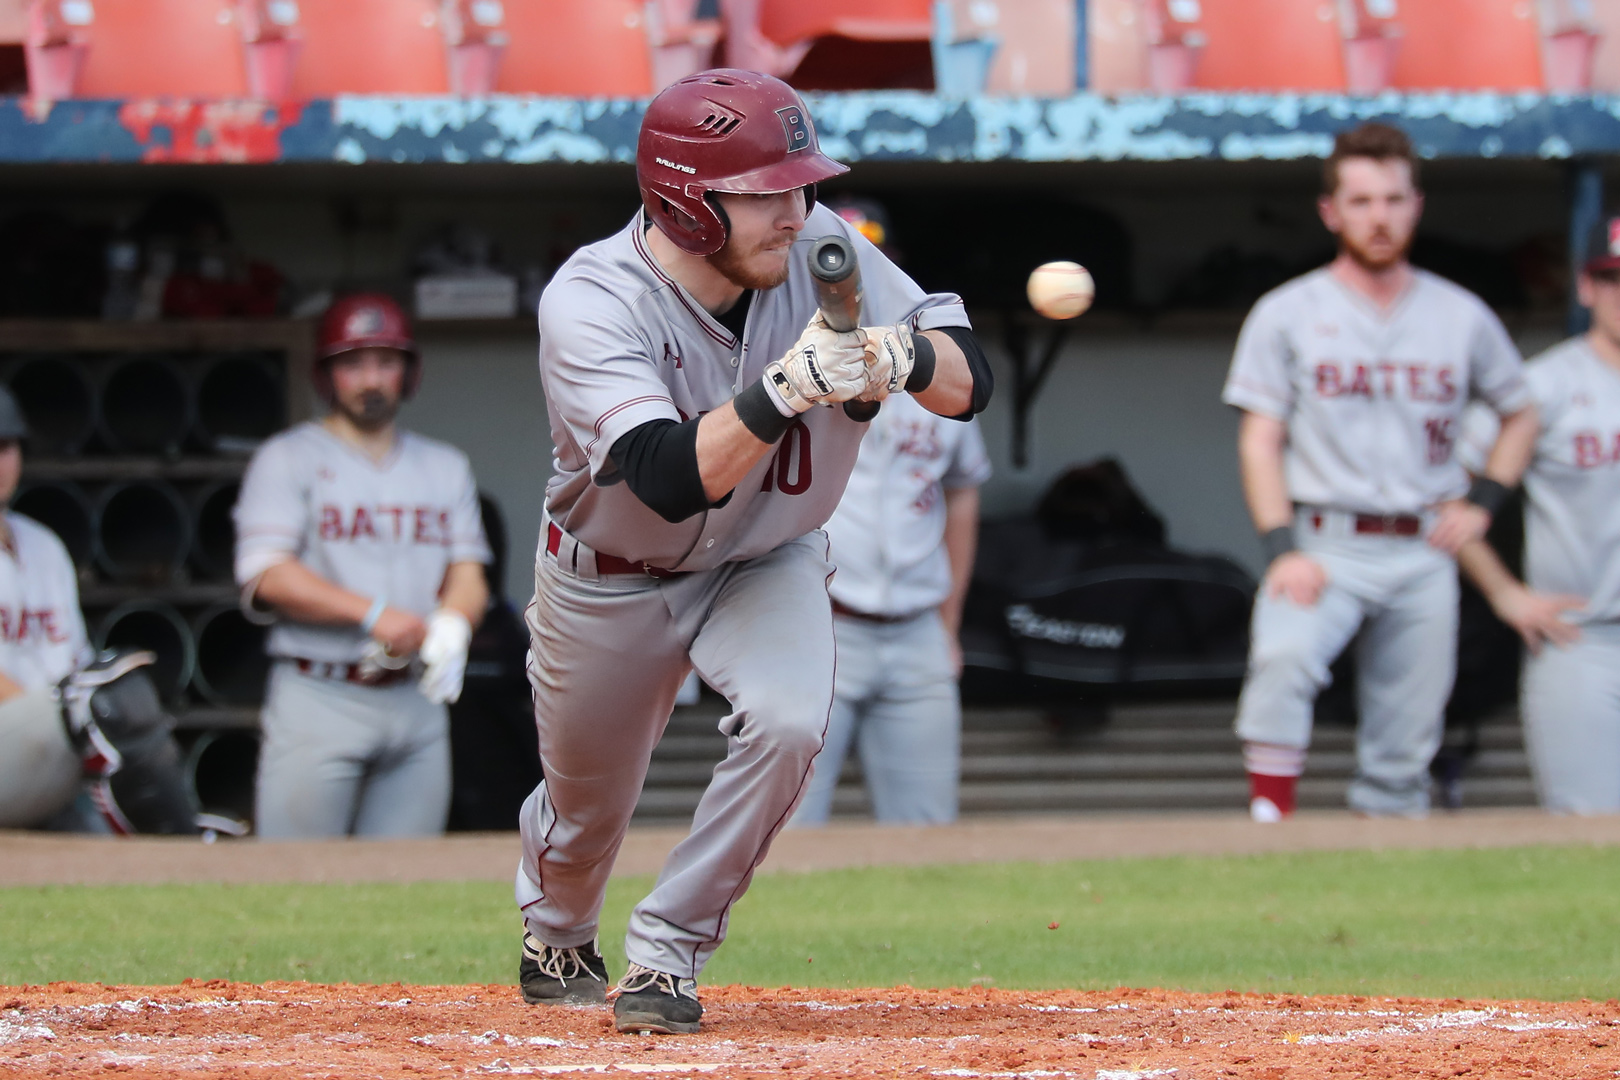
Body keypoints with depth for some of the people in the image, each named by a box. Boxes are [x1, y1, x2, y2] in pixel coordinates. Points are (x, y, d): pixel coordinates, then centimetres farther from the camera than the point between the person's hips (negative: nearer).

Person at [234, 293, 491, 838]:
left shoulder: (446, 467, 18)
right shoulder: (288, 459, 3)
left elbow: (468, 575, 12)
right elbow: (266, 576, -9)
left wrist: (451, 625, -12)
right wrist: (373, 614, -19)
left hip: (418, 702, 4)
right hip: (319, 697, -4)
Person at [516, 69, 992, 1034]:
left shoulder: (820, 250, -20)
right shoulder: (592, 303, -31)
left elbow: (971, 382, -21)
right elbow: (671, 480, -43)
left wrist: (901, 355, -43)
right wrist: (787, 386, -55)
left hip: (767, 562, 2)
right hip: (612, 581, -2)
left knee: (788, 723, -26)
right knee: (586, 806, 12)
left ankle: (667, 955, -9)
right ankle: (556, 943, 49)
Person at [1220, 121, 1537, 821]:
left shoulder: (1462, 317, 10)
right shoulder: (1286, 314, 3)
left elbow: (1520, 414, 23)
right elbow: (1260, 440, 0)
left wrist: (1483, 502, 7)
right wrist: (1283, 548, -14)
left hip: (1424, 556, 3)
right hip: (1325, 545, -3)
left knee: (1404, 756, 2)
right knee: (1283, 659, -33)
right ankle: (1270, 833, -31)